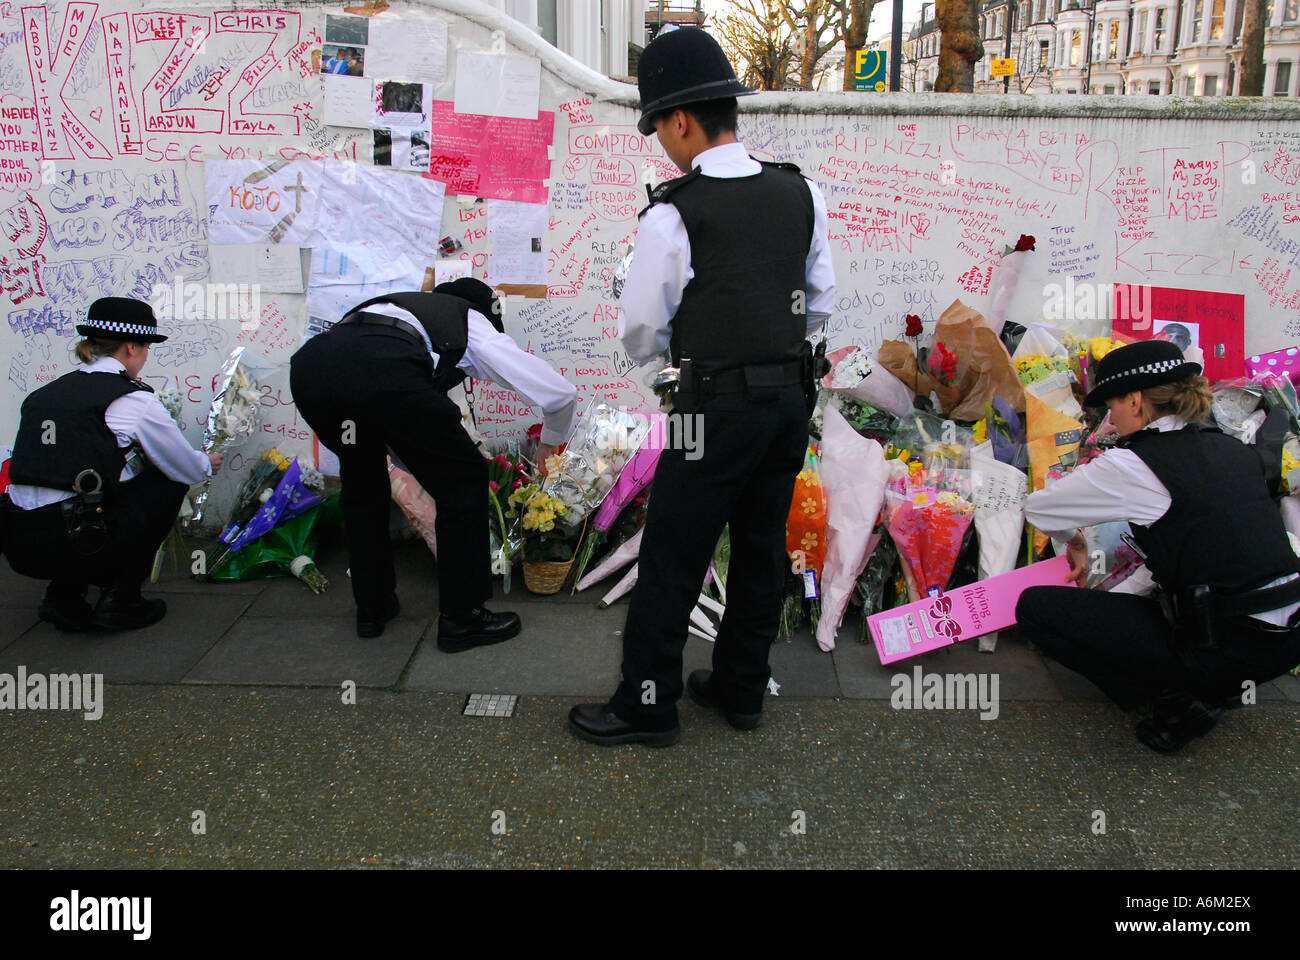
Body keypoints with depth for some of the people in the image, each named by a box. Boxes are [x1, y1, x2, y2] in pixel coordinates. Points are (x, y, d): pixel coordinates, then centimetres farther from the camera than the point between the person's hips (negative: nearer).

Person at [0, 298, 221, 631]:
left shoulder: (44, 393, 14)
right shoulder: (134, 400, -5)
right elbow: (185, 468, 8)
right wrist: (207, 464, 33)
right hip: (74, 545, -7)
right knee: (168, 483, 14)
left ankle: (63, 595, 21)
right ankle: (120, 599, 12)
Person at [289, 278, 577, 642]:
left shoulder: (402, 303, 44)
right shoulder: (474, 325, 28)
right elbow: (560, 393, 23)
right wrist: (550, 442, 44)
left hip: (306, 363, 7)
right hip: (382, 370, -6)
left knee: (361, 482, 32)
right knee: (465, 482, 14)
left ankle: (371, 609, 38)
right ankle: (461, 619, 20)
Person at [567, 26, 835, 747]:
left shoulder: (673, 216, -13)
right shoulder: (801, 194, 4)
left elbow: (639, 335, -5)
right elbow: (822, 303, 11)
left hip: (718, 408, -6)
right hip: (792, 397, 7)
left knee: (671, 559, 6)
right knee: (762, 548, 16)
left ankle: (646, 704, 19)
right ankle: (740, 689, 31)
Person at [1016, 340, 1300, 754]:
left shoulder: (1132, 465, -11)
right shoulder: (1237, 451, 10)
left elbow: (1038, 507, 0)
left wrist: (1075, 541, 22)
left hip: (1225, 649, -8)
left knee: (1036, 607, -3)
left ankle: (1173, 697, -2)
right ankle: (1218, 686, 19)